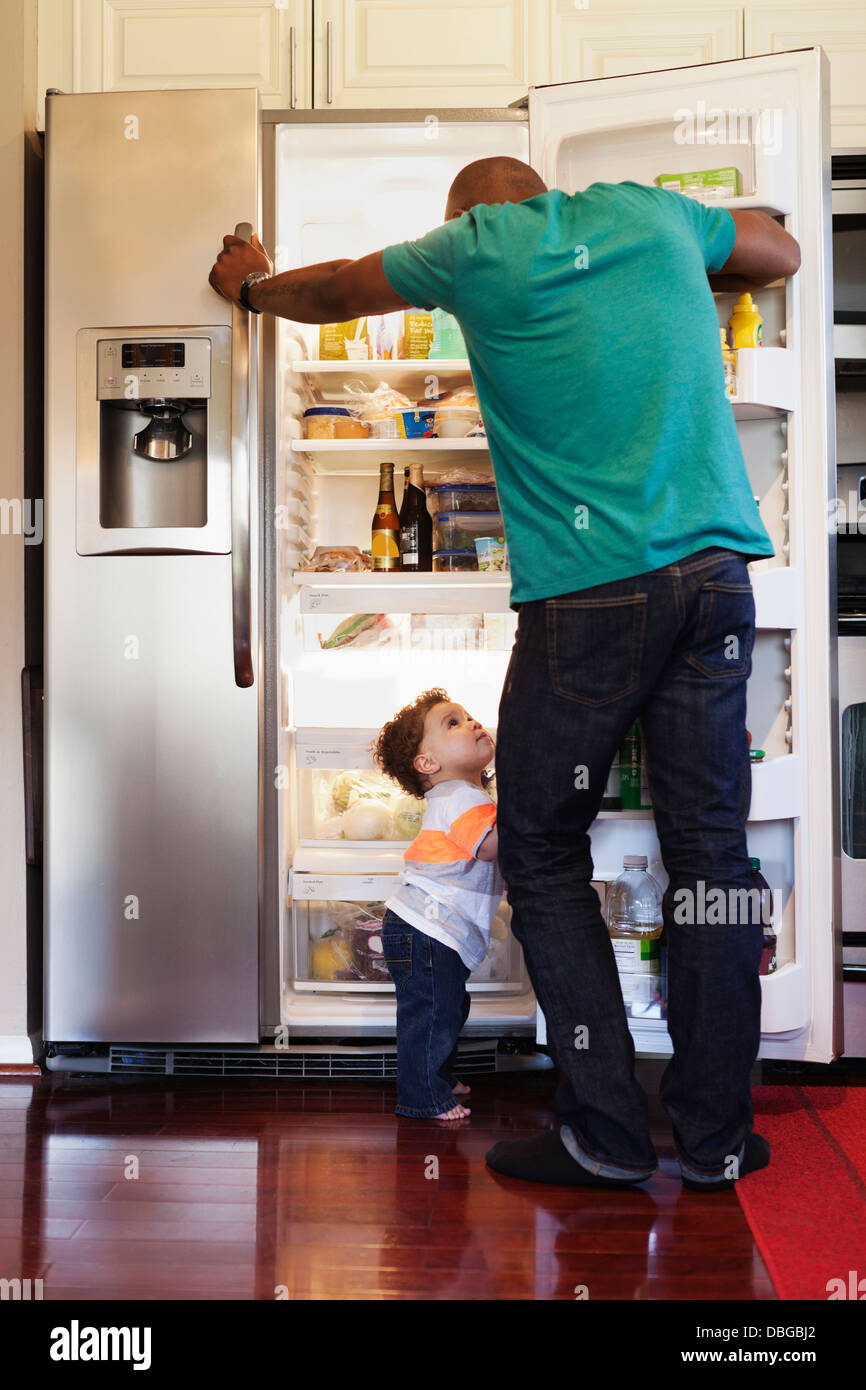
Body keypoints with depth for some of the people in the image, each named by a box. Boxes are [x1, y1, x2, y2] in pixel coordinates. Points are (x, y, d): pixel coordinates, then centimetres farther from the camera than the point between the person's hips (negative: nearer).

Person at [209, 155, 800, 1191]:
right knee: (710, 848, 7)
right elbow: (780, 252, 35)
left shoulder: (475, 248, 6)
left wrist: (252, 284, 42)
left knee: (543, 853, 7)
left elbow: (328, 294, 22)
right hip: (718, 570, 5)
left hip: (588, 591, -4)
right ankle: (716, 1135, 16)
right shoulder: (649, 212, 16)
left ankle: (607, 1134, 9)